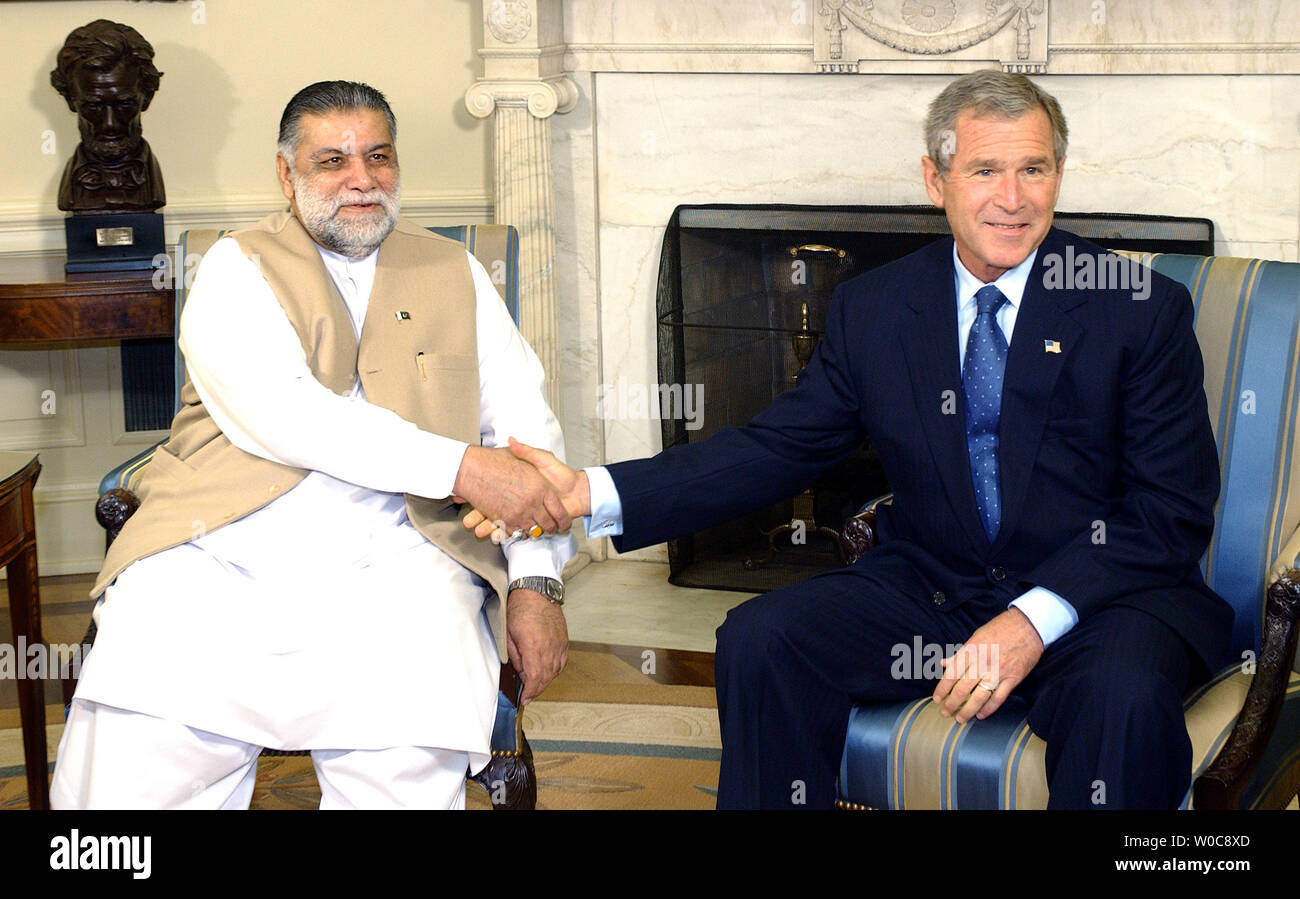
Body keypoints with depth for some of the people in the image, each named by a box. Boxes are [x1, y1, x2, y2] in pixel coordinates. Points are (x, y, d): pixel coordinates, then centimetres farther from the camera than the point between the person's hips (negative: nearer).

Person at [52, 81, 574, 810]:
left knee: (411, 777, -28)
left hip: (393, 563, 1)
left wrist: (537, 582, 0)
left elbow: (527, 423, 15)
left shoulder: (455, 274, 20)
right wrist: (460, 467, -16)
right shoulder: (236, 269, 10)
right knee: (121, 781, -21)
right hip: (218, 558, -1)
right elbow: (274, 413, -8)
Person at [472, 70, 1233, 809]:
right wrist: (594, 493, -9)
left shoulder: (1143, 310, -5)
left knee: (1125, 695, -35)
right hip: (929, 590, 3)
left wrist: (1033, 621, -24)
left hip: (1100, 595, -3)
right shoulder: (874, 310, 6)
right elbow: (778, 448, 4)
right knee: (758, 639, -18)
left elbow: (1174, 509, -9)